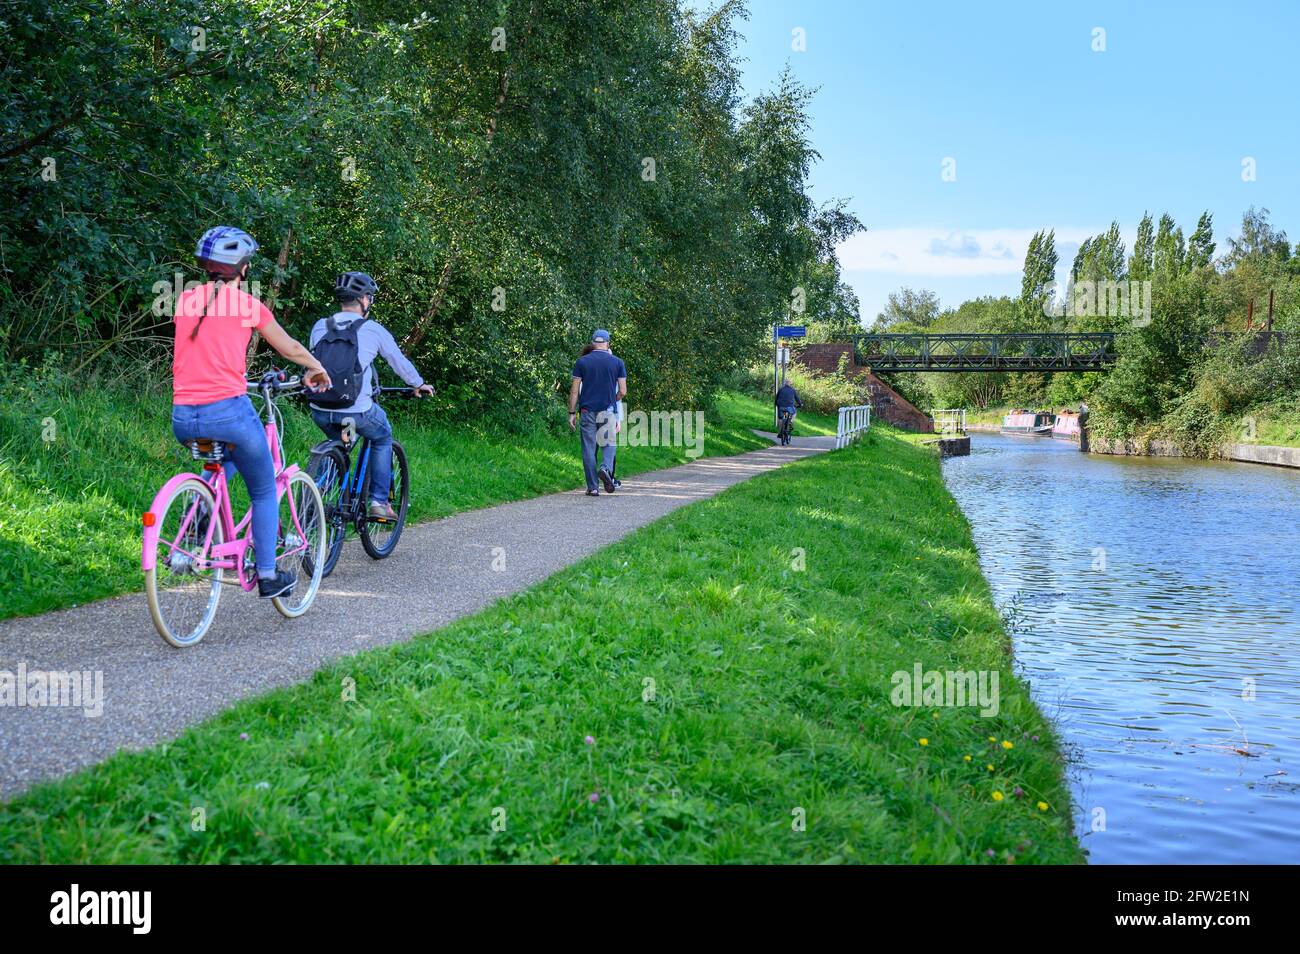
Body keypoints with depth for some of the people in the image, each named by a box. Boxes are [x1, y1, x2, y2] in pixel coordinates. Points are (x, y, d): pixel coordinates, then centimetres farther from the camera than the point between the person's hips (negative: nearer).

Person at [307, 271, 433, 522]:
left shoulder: (320, 327, 9)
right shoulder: (373, 330, 0)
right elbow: (399, 361, 14)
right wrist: (419, 385, 32)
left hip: (319, 411, 4)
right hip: (356, 412, -4)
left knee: (337, 443, 33)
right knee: (383, 437, 26)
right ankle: (379, 501, 20)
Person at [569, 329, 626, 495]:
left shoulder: (582, 362, 2)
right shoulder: (617, 362, 3)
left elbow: (574, 391, 0)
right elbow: (623, 392, 2)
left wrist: (572, 413, 5)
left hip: (587, 411, 0)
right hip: (608, 412, 0)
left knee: (589, 449, 5)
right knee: (608, 444, 12)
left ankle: (592, 487, 4)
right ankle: (605, 467, -18)